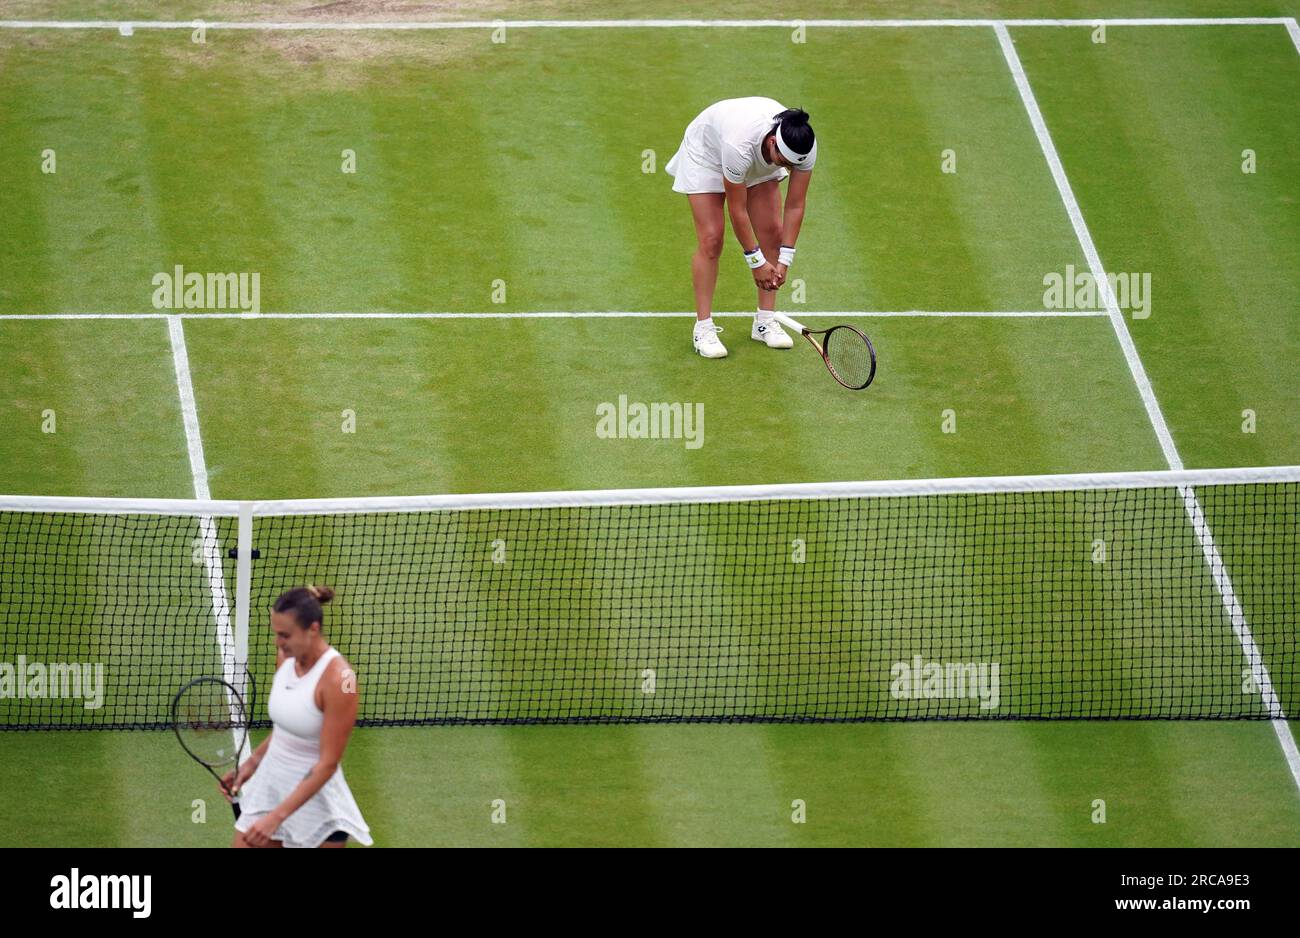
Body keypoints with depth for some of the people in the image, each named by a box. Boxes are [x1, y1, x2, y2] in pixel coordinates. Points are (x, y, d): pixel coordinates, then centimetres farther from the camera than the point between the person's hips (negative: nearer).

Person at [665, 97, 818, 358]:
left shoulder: (805, 148, -32)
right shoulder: (740, 145, -46)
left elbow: (795, 207, -21)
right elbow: (738, 211, -32)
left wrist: (784, 261, -22)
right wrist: (757, 261, -25)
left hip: (761, 160, 5)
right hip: (706, 150, -5)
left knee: (772, 232, -4)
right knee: (711, 239, -13)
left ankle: (765, 322, 6)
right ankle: (703, 327, -6)